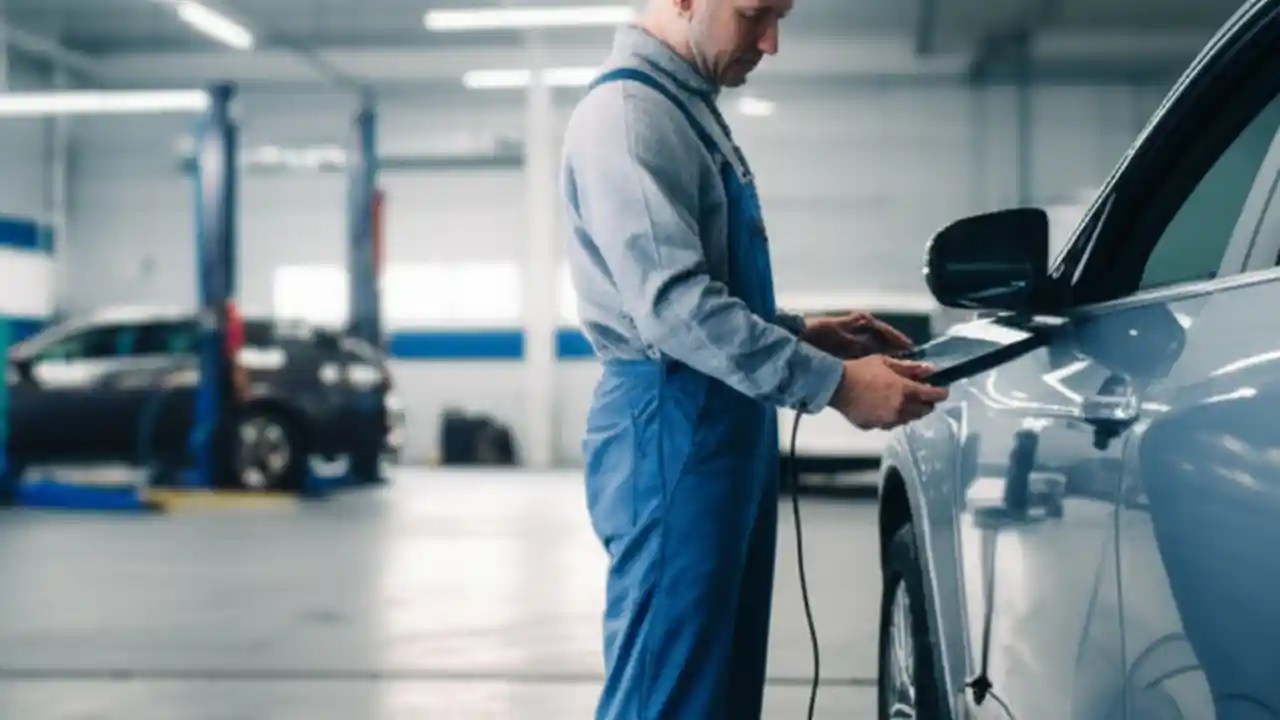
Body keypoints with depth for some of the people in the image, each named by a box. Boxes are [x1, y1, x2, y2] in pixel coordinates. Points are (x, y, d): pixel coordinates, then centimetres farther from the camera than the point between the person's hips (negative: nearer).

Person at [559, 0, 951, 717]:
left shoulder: (693, 109, 17)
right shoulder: (627, 113, -15)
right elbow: (674, 304, -24)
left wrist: (802, 333, 11)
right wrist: (832, 382, -24)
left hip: (728, 421, 10)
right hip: (672, 428, -10)